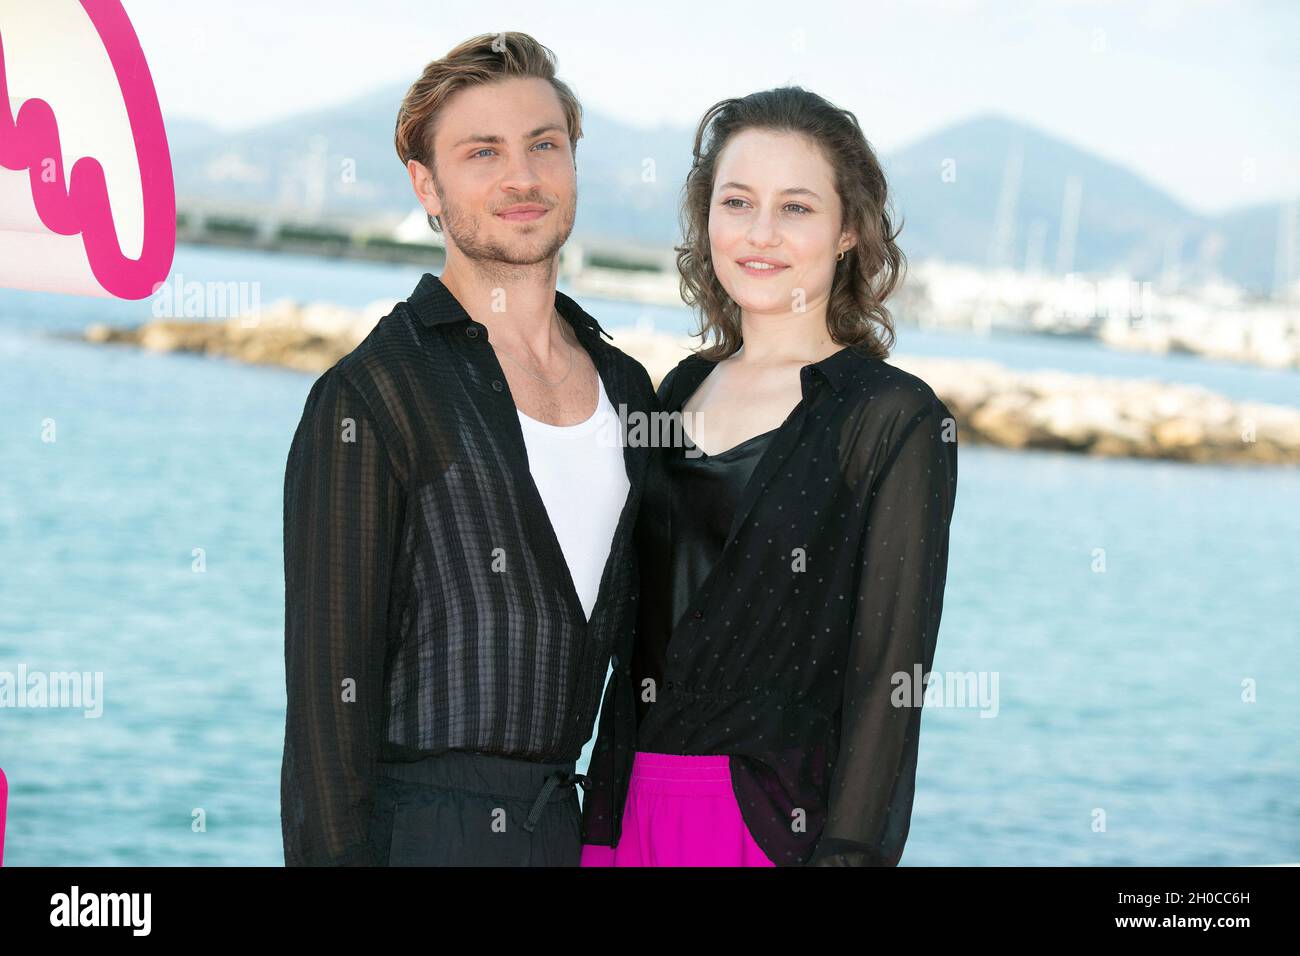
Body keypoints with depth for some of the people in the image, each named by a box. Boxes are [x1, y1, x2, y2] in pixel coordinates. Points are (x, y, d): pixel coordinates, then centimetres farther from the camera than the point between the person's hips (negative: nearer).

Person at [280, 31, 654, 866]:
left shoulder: (625, 388, 11)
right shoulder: (368, 399, -10)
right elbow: (329, 688, -13)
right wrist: (331, 852, -17)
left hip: (568, 825, 7)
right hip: (420, 829, -6)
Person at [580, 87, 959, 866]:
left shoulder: (896, 419, -7)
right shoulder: (680, 392, 11)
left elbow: (889, 680, -10)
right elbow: (644, 634, 13)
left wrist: (848, 853, -17)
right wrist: (605, 819, 9)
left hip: (784, 825, -5)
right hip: (631, 812, 5)